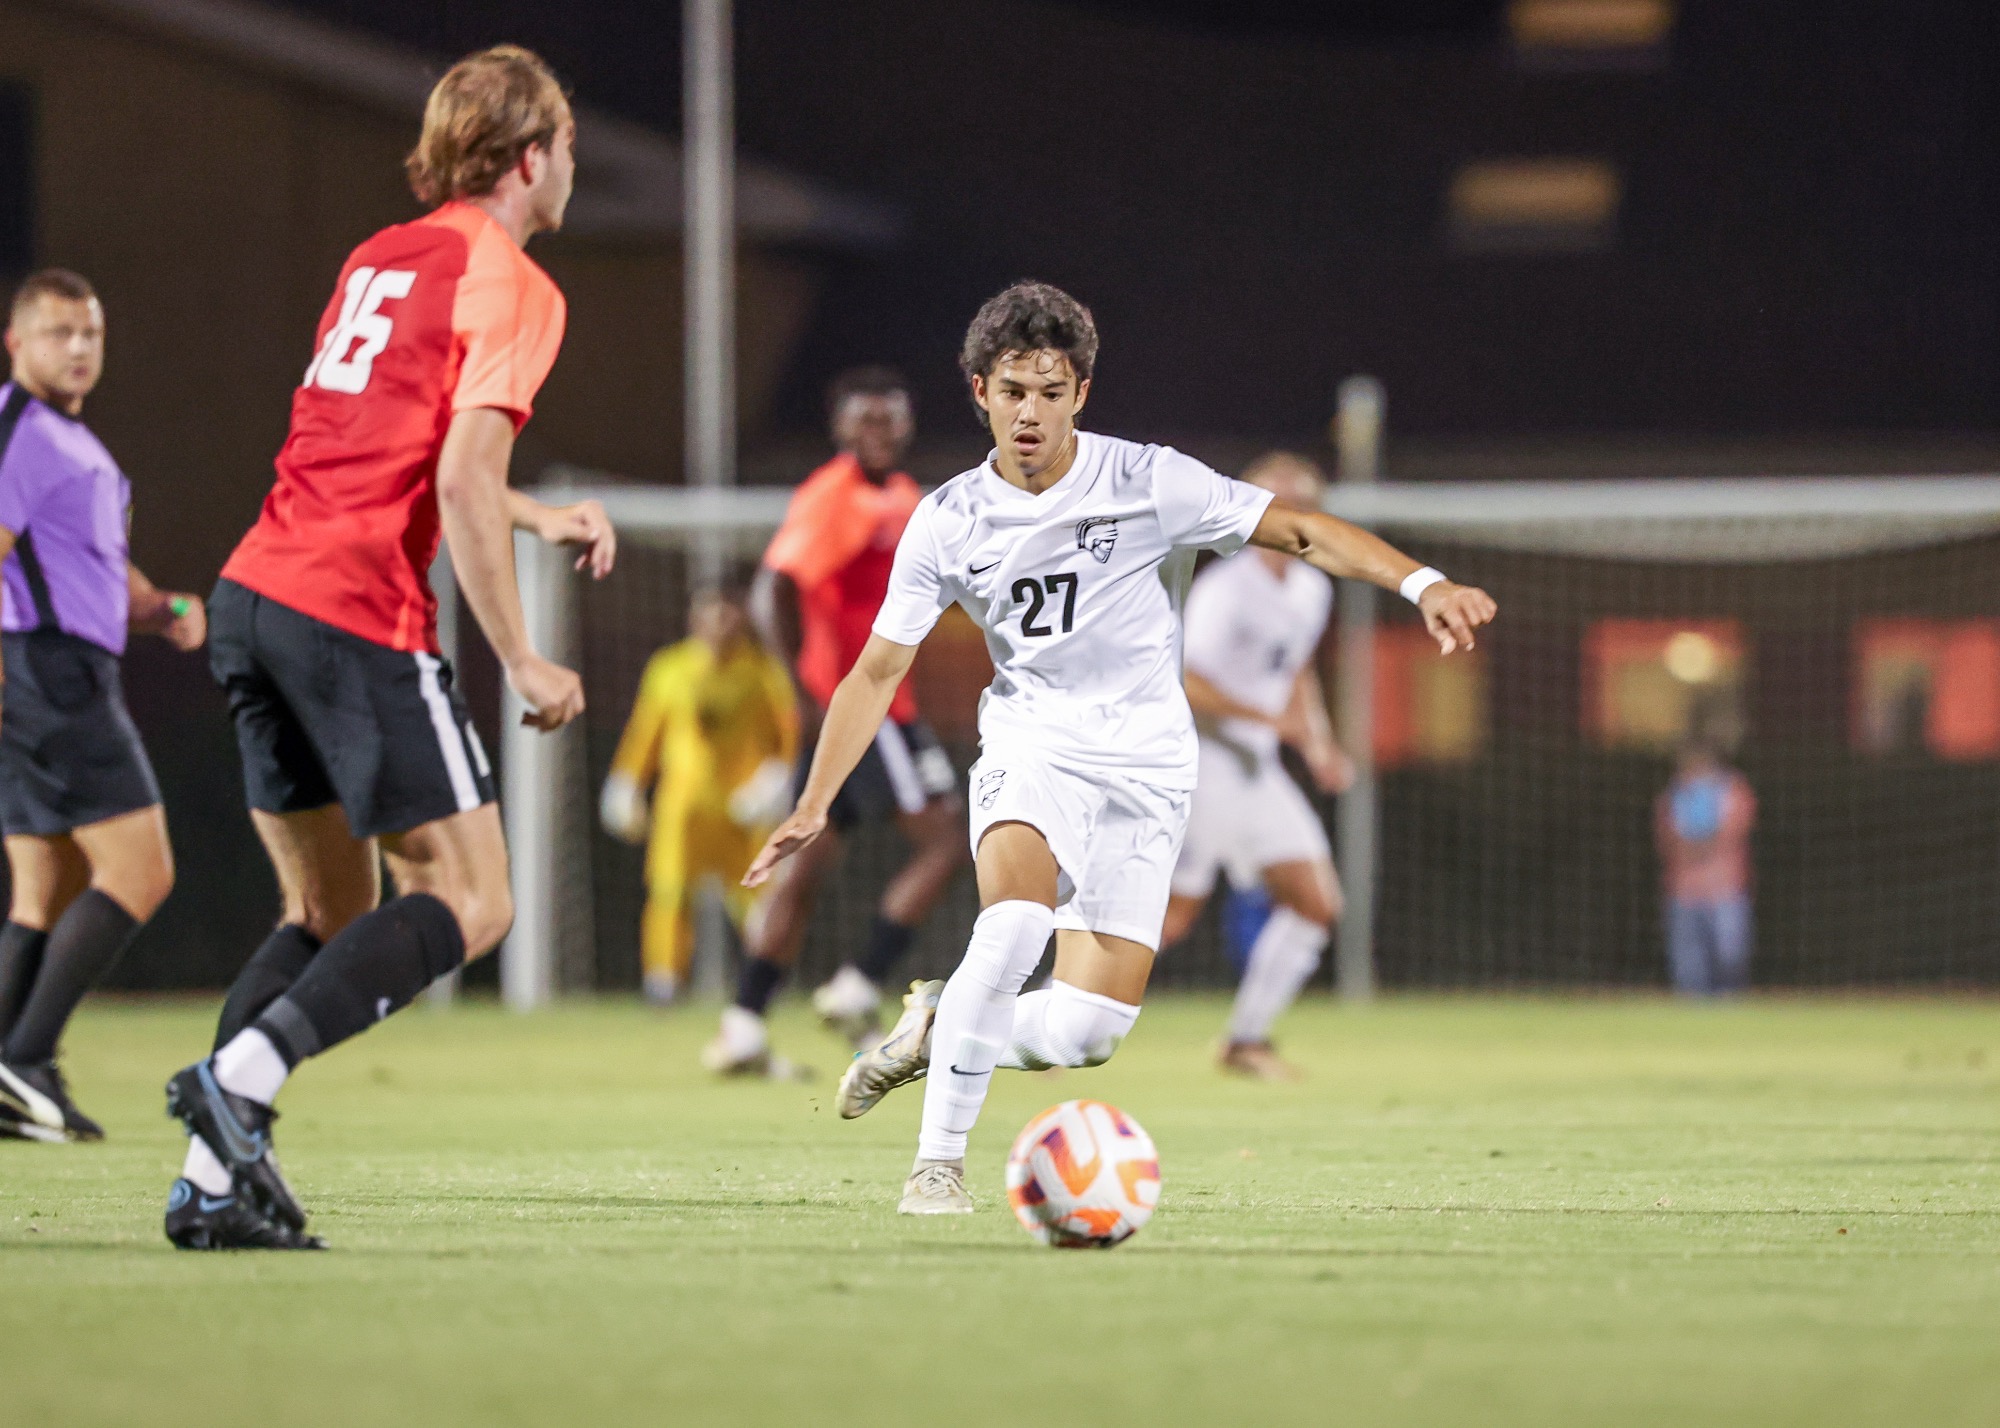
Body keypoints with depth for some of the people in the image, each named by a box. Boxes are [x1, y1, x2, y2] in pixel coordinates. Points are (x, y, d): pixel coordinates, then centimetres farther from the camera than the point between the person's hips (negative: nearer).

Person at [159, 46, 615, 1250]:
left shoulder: (381, 260, 19)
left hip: (257, 598, 8)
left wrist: (542, 518, 37)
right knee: (468, 903, -2)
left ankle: (214, 1181, 3)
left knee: (333, 912, 15)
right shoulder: (512, 288, -6)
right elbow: (461, 486, -16)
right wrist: (520, 661, -11)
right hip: (361, 618, -8)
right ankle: (239, 1078, -19)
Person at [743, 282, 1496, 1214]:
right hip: (1030, 745, 0)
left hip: (1145, 766, 0)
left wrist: (1422, 583, -20)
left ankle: (939, 1027, 21)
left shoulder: (1149, 483, -8)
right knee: (1013, 923, -32)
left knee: (1081, 1033, -11)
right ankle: (938, 1162, -20)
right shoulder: (948, 523, -1)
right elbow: (878, 671, 6)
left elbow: (1300, 533, -6)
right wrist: (813, 807, -1)